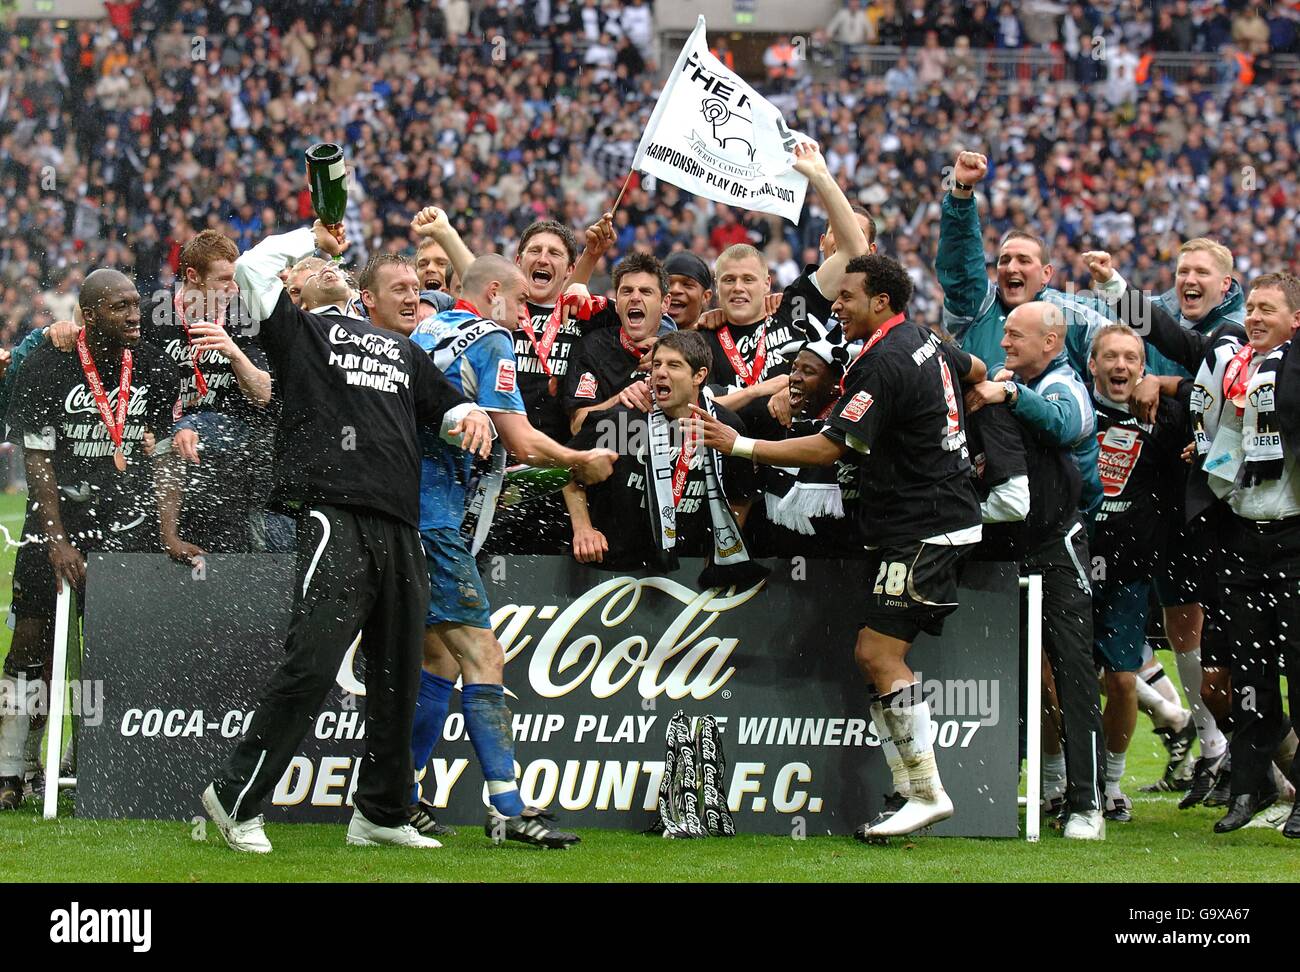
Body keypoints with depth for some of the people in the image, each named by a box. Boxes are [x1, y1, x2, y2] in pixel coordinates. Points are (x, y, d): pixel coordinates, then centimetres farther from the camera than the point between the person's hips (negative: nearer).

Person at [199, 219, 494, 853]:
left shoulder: (401, 349, 30)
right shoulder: (298, 331, 15)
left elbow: (447, 405, 32)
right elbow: (253, 268, 2)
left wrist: (470, 417, 8)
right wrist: (312, 237, 19)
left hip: (400, 531, 6)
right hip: (335, 517, -6)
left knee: (396, 679, 7)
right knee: (311, 666, -15)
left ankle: (381, 814, 18)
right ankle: (237, 800, -6)